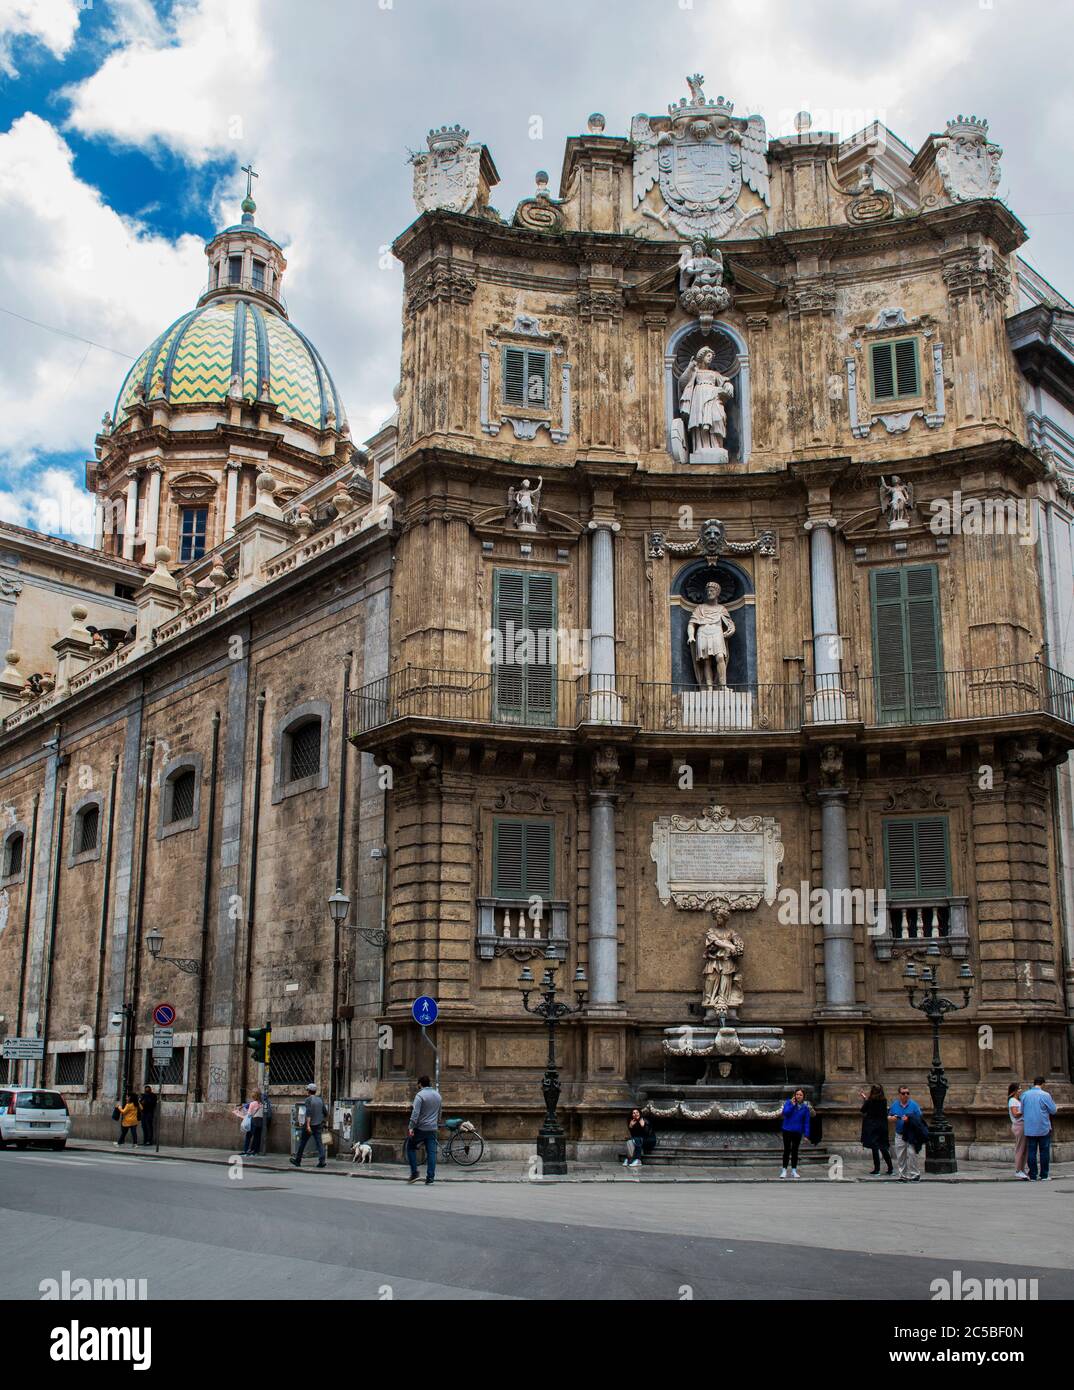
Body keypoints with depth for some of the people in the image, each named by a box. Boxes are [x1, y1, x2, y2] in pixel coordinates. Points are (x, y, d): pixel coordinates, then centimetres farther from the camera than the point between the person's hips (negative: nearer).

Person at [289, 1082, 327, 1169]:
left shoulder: (308, 1099, -8)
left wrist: (308, 1125, -25)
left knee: (302, 1142, 9)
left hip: (310, 1124, -5)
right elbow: (325, 1112, 10)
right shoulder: (320, 1100, 9)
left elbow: (309, 1112, -19)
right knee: (319, 1142, -1)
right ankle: (322, 1161, -15)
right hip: (319, 1124, 5)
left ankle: (297, 1161, 19)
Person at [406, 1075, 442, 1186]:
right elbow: (439, 1113, 20)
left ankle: (414, 1172, 6)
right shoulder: (438, 1095, 11)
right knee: (431, 1152, 3)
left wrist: (411, 1127, -21)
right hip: (433, 1129, 5)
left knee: (411, 1147, 13)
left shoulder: (420, 1095, -11)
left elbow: (415, 1113, -20)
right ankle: (430, 1178, -1)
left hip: (420, 1128, -5)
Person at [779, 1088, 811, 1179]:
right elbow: (785, 1112, -19)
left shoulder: (805, 1108, -2)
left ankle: (794, 1171, 20)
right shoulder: (789, 1103, -6)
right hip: (787, 1130, -2)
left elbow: (806, 1122, 0)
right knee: (787, 1150, 3)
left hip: (797, 1132, 2)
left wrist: (806, 1134, -5)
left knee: (795, 1151, 10)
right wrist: (792, 1105, -24)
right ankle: (784, 1170, 11)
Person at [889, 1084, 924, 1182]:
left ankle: (914, 1175, 0)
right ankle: (903, 1176, 18)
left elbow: (919, 1119, -5)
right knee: (900, 1157, 7)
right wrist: (892, 1118, -10)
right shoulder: (894, 1104, 6)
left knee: (911, 1154, -11)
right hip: (899, 1135, 4)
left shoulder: (914, 1105, -5)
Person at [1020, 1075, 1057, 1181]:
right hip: (1044, 1128, -3)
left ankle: (1033, 1176, 6)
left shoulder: (1025, 1095, 2)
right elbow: (1053, 1110, -4)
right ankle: (1044, 1176, 8)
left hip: (1029, 1128, 3)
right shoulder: (1045, 1095, -10)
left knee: (1031, 1152, 6)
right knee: (1044, 1152, 7)